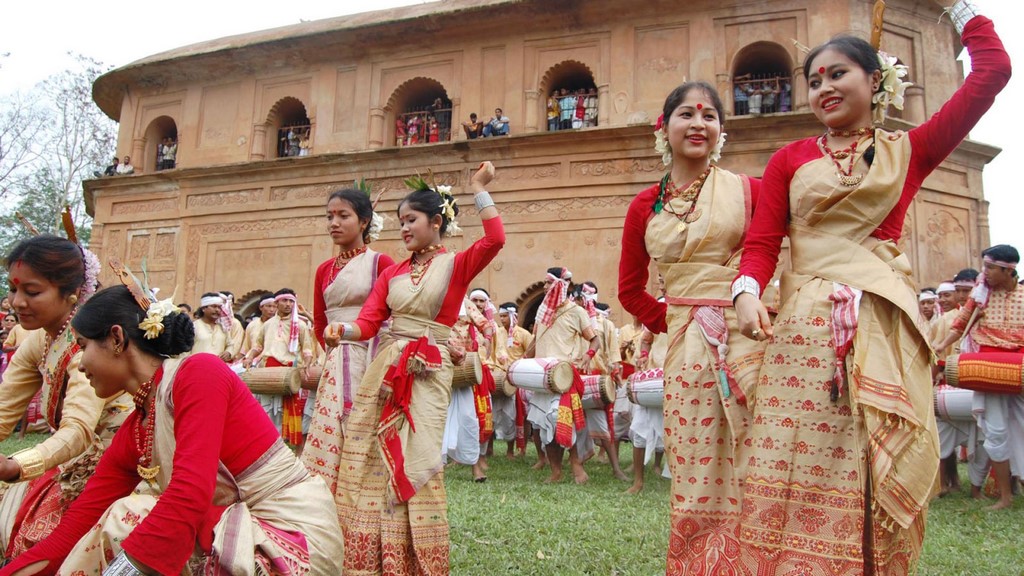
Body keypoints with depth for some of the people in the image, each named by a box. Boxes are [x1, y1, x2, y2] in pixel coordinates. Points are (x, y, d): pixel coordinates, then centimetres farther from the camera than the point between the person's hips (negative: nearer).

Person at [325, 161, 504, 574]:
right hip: (384, 369, 5)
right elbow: (368, 322, 4)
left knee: (416, 463, -4)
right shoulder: (392, 272, 13)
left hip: (428, 373, -5)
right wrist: (341, 330, -16)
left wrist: (479, 189, -12)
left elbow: (495, 239, -17)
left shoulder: (456, 265, 2)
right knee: (372, 462, 4)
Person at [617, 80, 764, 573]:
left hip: (747, 341, -2)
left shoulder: (749, 190, 2)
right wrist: (670, 322, 6)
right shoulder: (645, 206, 9)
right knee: (695, 483, 9)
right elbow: (630, 288, 16)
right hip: (686, 349, 2)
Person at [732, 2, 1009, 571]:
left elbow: (991, 72, 8)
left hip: (884, 325, 0)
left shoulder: (908, 151, 13)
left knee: (878, 476, 0)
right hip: (804, 325, 0)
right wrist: (748, 291, -16)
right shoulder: (791, 159, 13)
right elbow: (762, 241, 2)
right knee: (799, 474, -2)